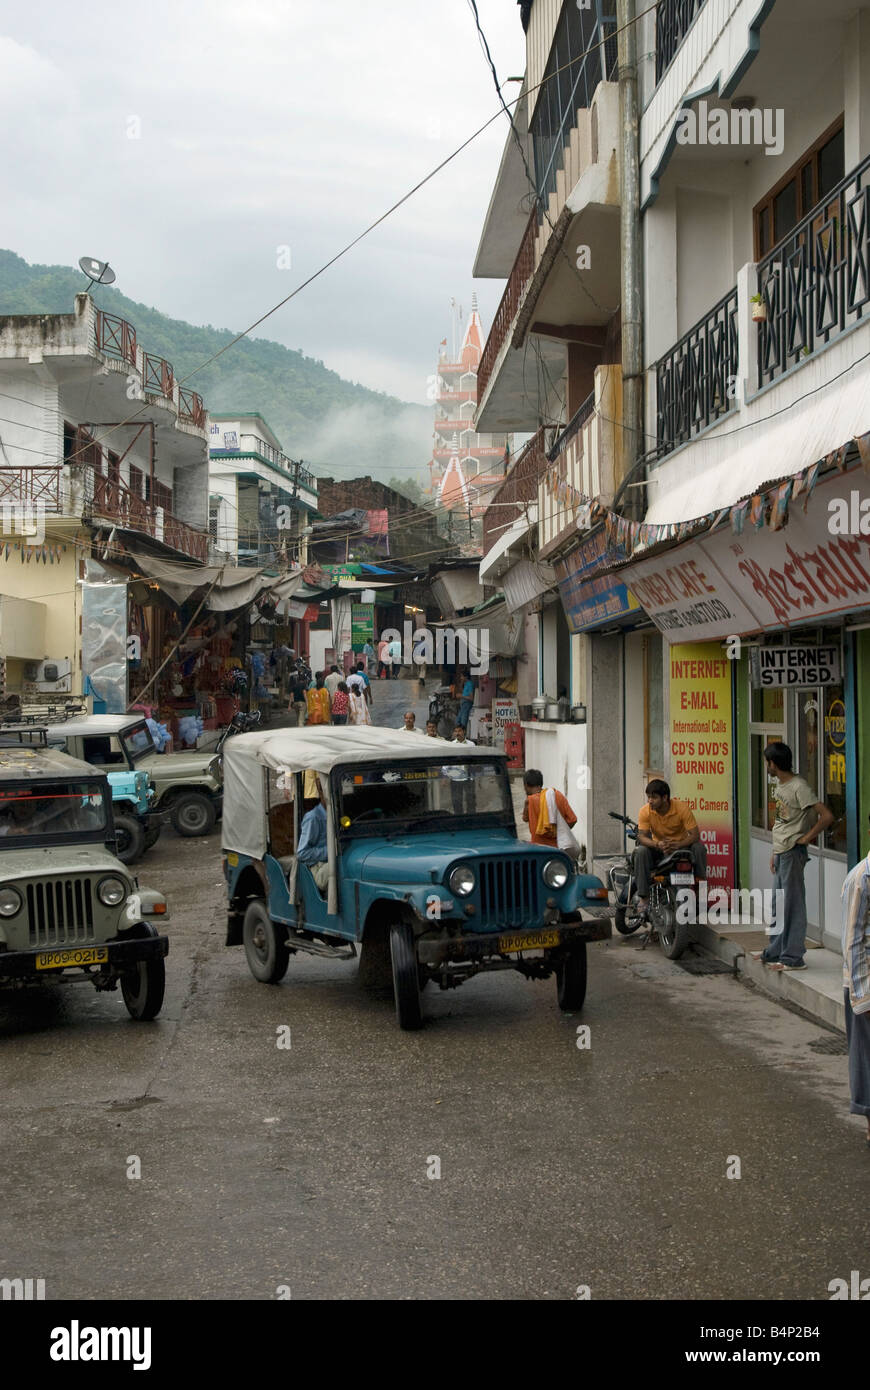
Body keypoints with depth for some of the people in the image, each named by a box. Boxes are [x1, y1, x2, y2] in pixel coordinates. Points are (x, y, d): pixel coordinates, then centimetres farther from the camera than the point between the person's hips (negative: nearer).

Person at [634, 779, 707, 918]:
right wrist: (658, 844, -39)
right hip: (658, 848, 1)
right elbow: (642, 836, -19)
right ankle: (643, 897, -26)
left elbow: (695, 835, -21)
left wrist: (677, 845, -39)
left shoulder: (681, 808, -20)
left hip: (681, 845, -1)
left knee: (699, 848, -30)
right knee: (640, 851, -29)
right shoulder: (645, 811, -15)